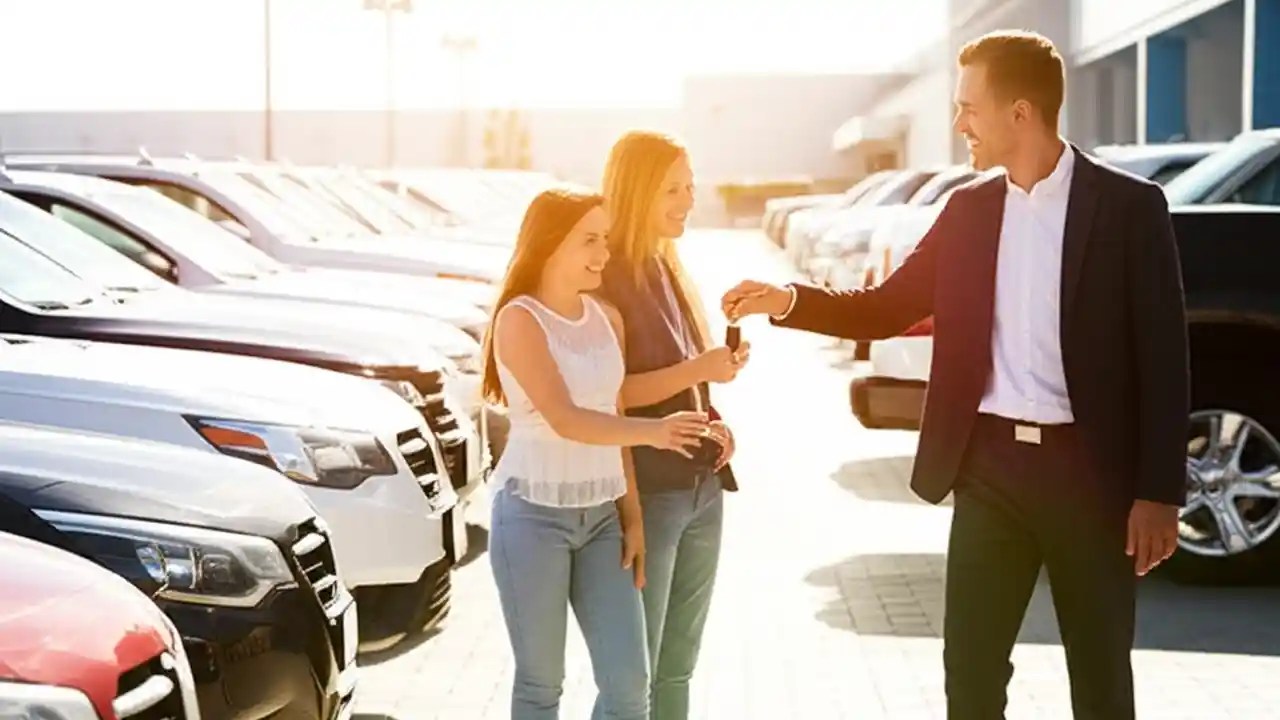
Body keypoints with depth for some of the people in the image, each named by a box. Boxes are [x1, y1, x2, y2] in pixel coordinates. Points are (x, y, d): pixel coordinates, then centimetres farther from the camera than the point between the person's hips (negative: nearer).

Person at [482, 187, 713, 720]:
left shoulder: (608, 320, 9)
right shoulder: (519, 320, -10)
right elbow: (564, 420, -22)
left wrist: (632, 517, 9)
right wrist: (650, 431, -37)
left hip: (601, 515, 6)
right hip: (533, 514, -5)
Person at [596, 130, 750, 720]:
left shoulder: (670, 272, 13)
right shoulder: (605, 278, -12)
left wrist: (715, 424, 3)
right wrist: (696, 371, -24)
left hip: (701, 488, 8)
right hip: (646, 492, -8)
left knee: (677, 668, 14)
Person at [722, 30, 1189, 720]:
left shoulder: (1128, 205, -7)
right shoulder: (969, 207, 8)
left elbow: (1163, 356, -7)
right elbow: (886, 308, 12)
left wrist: (1159, 493, -11)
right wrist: (788, 300, -4)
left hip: (1088, 467, -4)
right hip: (990, 464, 4)